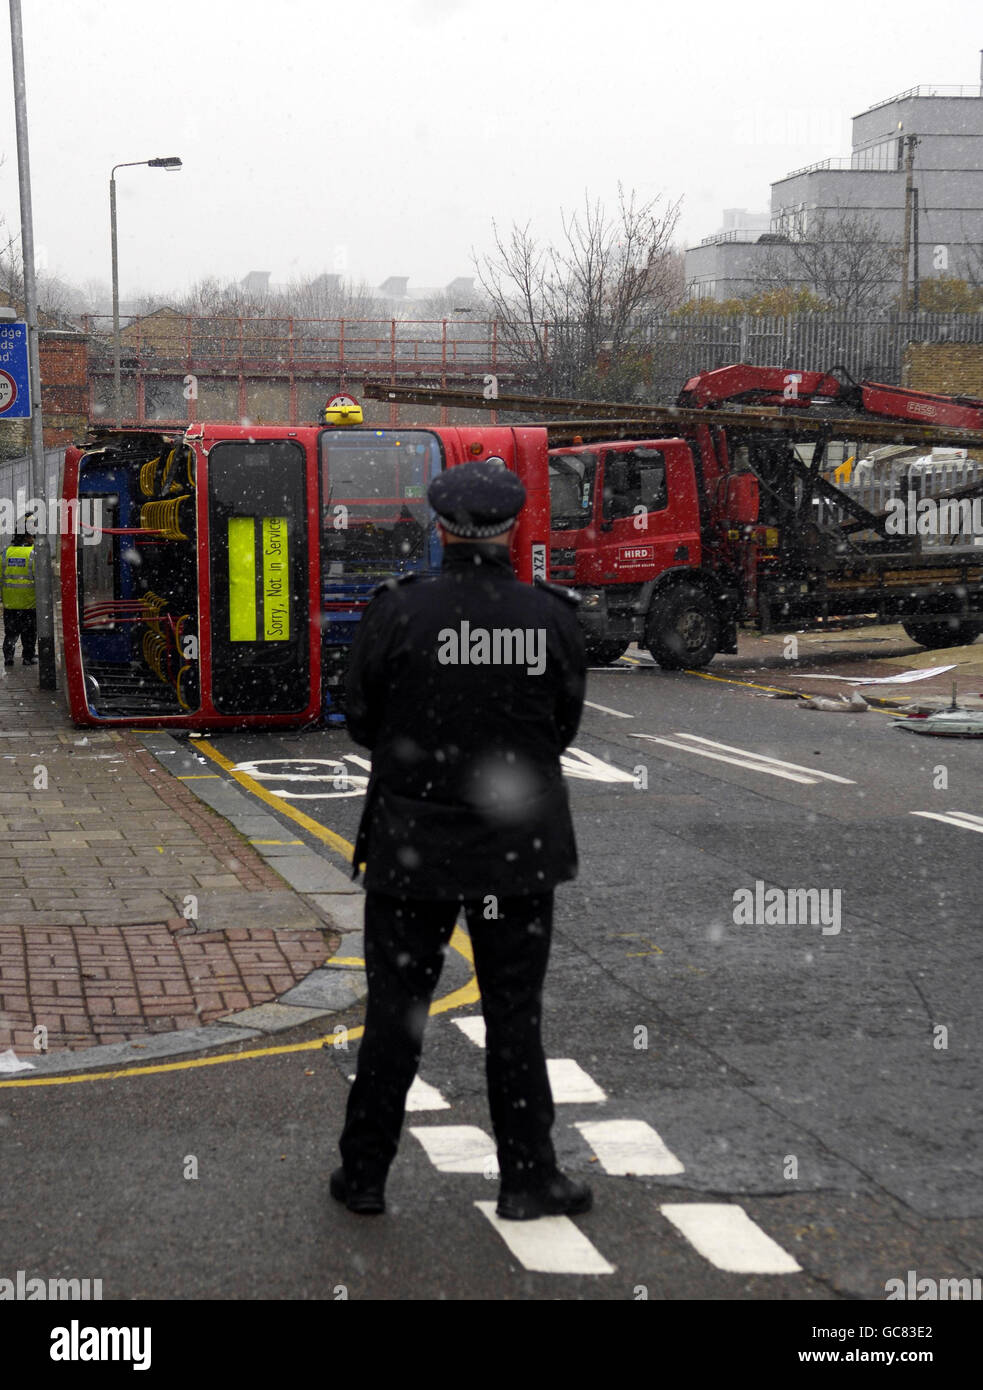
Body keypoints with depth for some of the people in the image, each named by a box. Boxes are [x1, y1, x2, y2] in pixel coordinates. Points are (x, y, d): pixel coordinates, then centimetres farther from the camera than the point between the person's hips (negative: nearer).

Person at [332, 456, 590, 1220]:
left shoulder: (398, 612, -11)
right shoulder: (554, 617, -6)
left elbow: (363, 722, -2)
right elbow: (564, 728, 4)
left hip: (414, 842, -1)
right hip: (520, 846, 1)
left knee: (396, 1009, 10)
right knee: (514, 1014, 12)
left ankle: (364, 1173, 18)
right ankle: (529, 1179, 17)